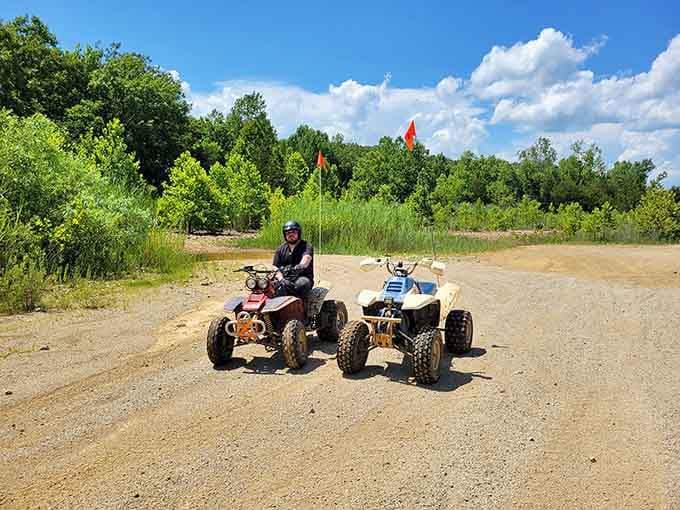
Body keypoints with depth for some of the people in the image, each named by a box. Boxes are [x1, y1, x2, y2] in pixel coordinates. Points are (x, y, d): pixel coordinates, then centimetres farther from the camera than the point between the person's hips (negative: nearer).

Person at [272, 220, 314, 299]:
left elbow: (307, 258, -21)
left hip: (303, 277, -3)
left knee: (301, 284, -37)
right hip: (285, 278, 3)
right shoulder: (280, 249, 15)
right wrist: (281, 279, -14)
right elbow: (276, 268, 7)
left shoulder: (307, 246, 2)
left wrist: (300, 266, -45)